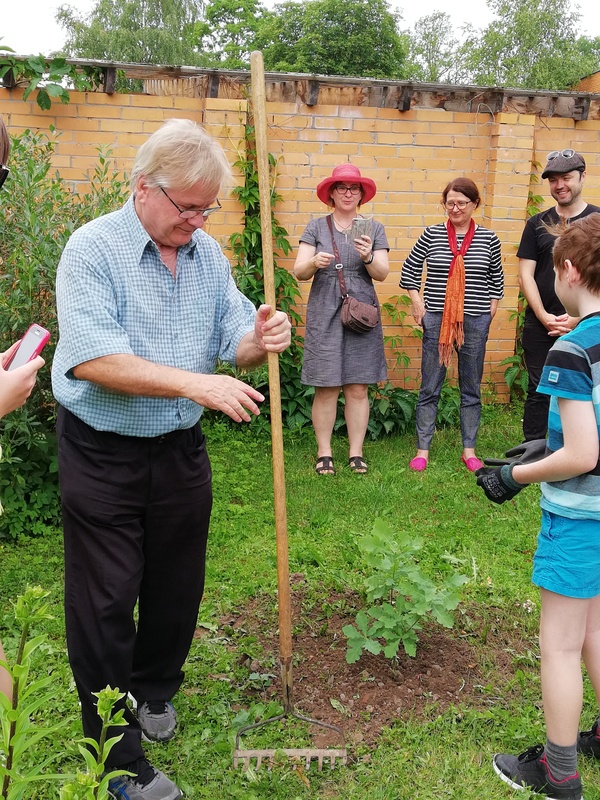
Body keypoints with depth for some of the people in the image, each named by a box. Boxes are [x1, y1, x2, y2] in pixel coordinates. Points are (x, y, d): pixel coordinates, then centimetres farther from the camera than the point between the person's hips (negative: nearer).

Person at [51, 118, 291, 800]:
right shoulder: (92, 249, -14)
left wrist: (259, 341, -20)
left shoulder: (208, 254, 5)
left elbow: (232, 342, 3)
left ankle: (153, 689, 45)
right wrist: (194, 383, -32)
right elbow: (91, 359, -26)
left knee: (177, 585, 18)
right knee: (105, 603, 4)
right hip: (102, 456, -5)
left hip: (181, 450, 6)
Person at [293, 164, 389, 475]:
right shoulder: (316, 227, 7)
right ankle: (324, 452, 11)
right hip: (324, 315, -1)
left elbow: (382, 273, 2)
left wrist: (368, 256, -18)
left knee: (358, 388, 2)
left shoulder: (374, 228, 10)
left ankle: (356, 452, 13)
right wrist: (314, 262, -21)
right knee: (326, 388, -1)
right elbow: (299, 272, 0)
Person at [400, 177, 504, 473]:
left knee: (471, 389, 10)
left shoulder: (488, 239, 3)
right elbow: (409, 271, 7)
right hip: (436, 319, -1)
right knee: (429, 389, 4)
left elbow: (497, 279, 13)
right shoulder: (431, 234, 0)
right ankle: (423, 450, 14)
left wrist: (491, 309, 5)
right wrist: (417, 303, -1)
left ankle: (469, 450, 21)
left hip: (475, 322, 1)